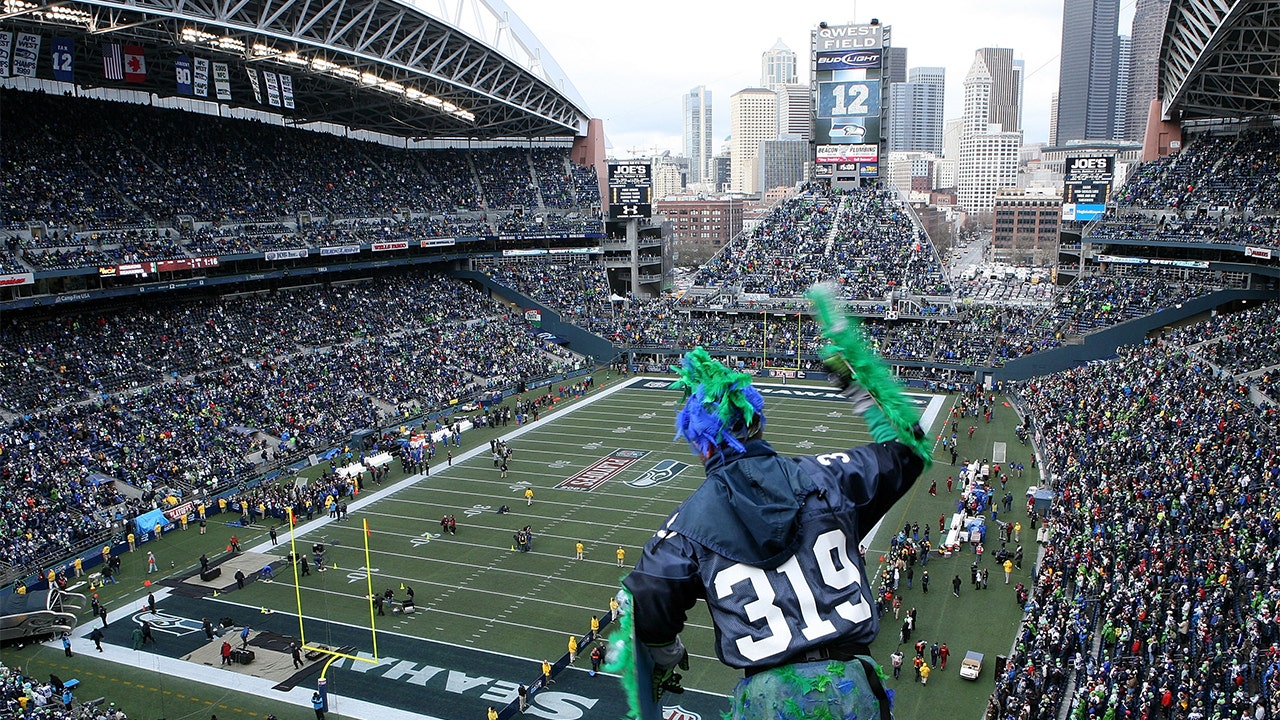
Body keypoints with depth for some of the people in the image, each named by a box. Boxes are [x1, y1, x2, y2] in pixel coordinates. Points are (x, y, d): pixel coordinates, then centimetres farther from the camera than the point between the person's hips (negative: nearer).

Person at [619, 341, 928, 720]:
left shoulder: (689, 522, -2)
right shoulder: (824, 476, -1)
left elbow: (648, 606, 0)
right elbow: (905, 451, 13)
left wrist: (666, 661, 21)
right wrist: (862, 388, 25)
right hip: (850, 685, 2)